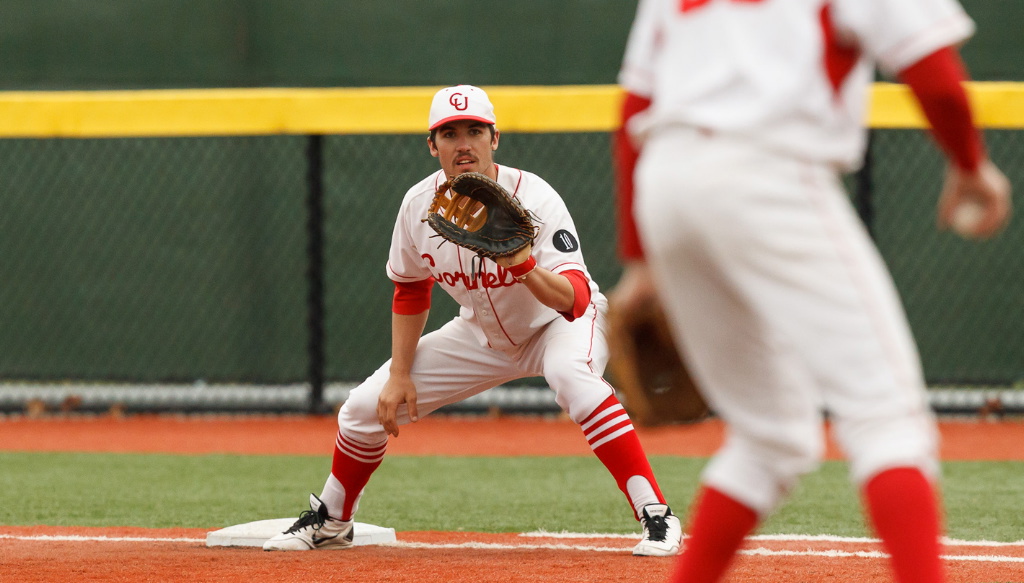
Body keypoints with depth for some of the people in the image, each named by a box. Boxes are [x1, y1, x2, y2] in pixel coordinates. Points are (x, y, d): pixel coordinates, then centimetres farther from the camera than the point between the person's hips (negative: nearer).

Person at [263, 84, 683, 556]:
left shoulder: (533, 198, -31)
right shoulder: (419, 204, -16)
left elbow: (575, 300, -40)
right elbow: (410, 290, 4)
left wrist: (524, 266, -58)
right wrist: (400, 374, 1)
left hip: (560, 323, -5)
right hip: (482, 333, 5)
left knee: (572, 376, -40)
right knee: (367, 407, -1)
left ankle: (656, 517, -35)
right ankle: (330, 522, 28)